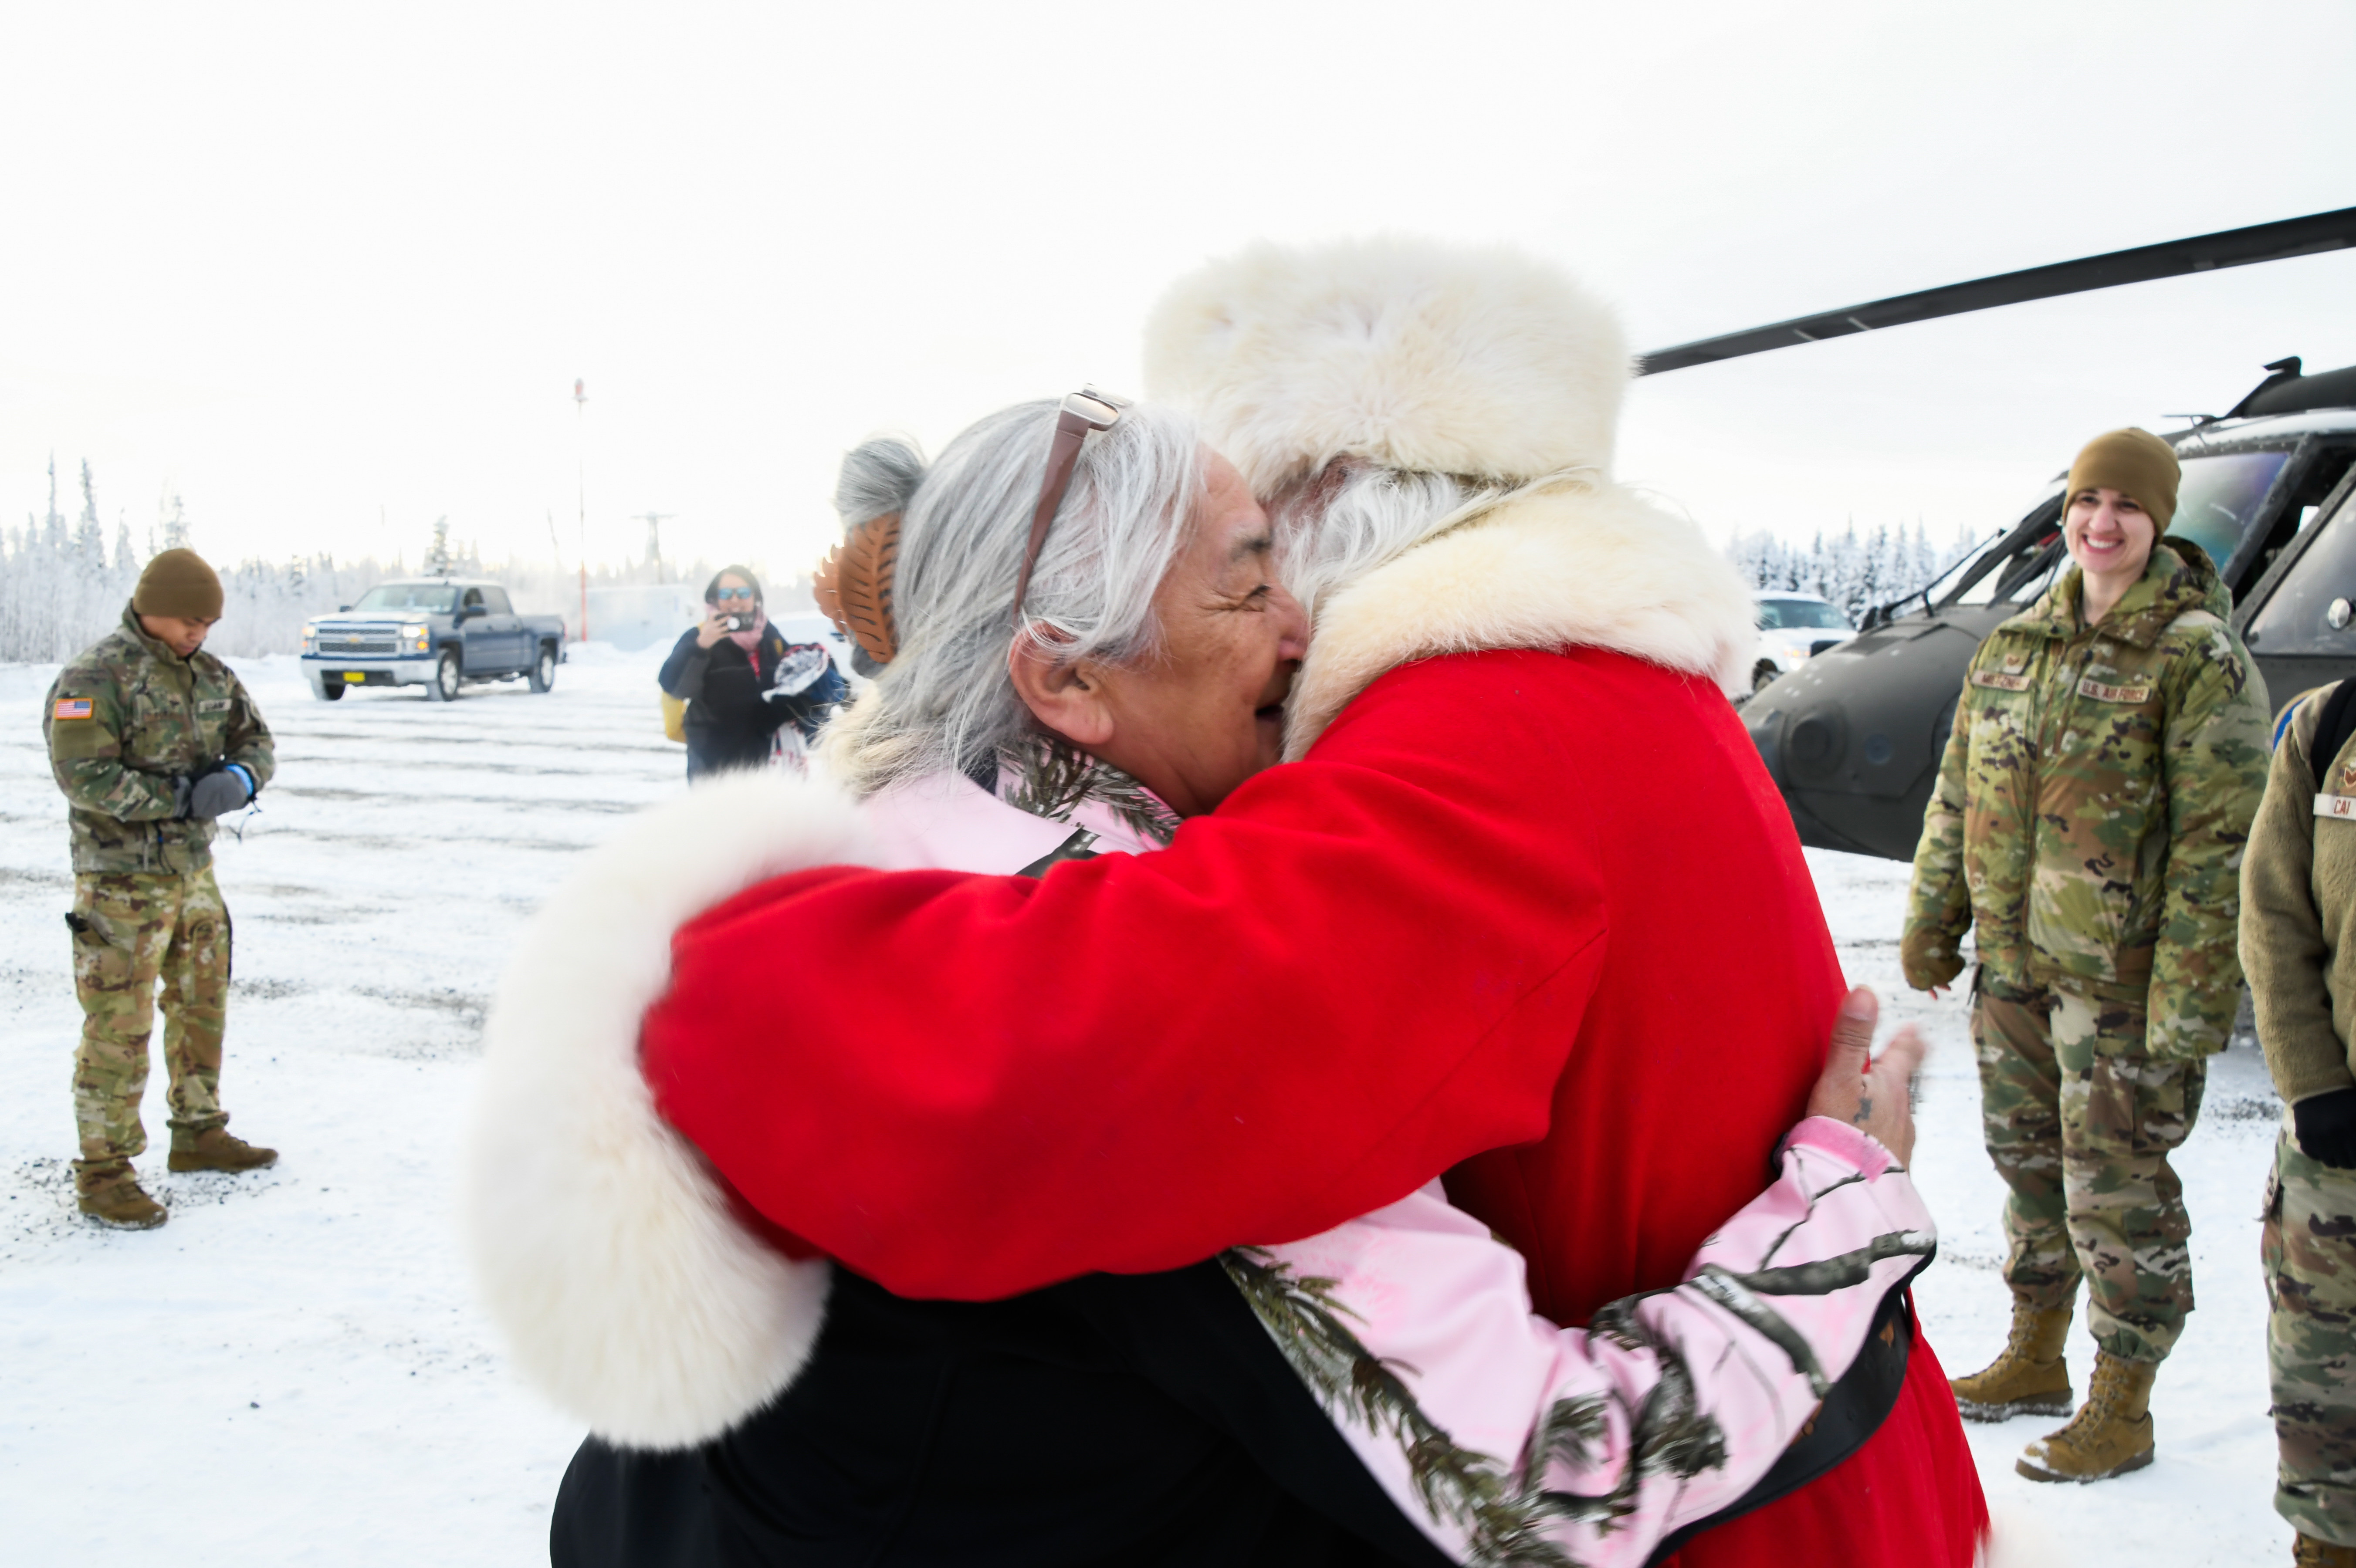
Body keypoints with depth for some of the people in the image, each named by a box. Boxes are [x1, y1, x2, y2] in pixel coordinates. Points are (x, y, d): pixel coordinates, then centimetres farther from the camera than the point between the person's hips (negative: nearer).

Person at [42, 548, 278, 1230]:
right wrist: (181, 797, -26)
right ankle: (103, 1175, 5)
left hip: (193, 870, 8)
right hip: (122, 882, -8)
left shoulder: (209, 674, 7)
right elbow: (83, 777, -23)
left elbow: (255, 739, 11)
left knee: (203, 1006, 18)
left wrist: (240, 778, -13)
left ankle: (198, 1134, 34)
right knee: (119, 1027, -4)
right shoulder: (94, 678, -16)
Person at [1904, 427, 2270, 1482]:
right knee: (2029, 1159, 18)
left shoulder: (2200, 659, -11)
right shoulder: (2014, 644, 8)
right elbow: (1960, 793, 15)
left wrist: (2191, 991, -19)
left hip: (2123, 978, -6)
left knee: (2117, 1187, 2)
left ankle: (2122, 1412, 18)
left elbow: (2221, 839, -15)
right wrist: (1932, 922, 15)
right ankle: (2035, 1361, 36)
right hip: (2015, 962, 6)